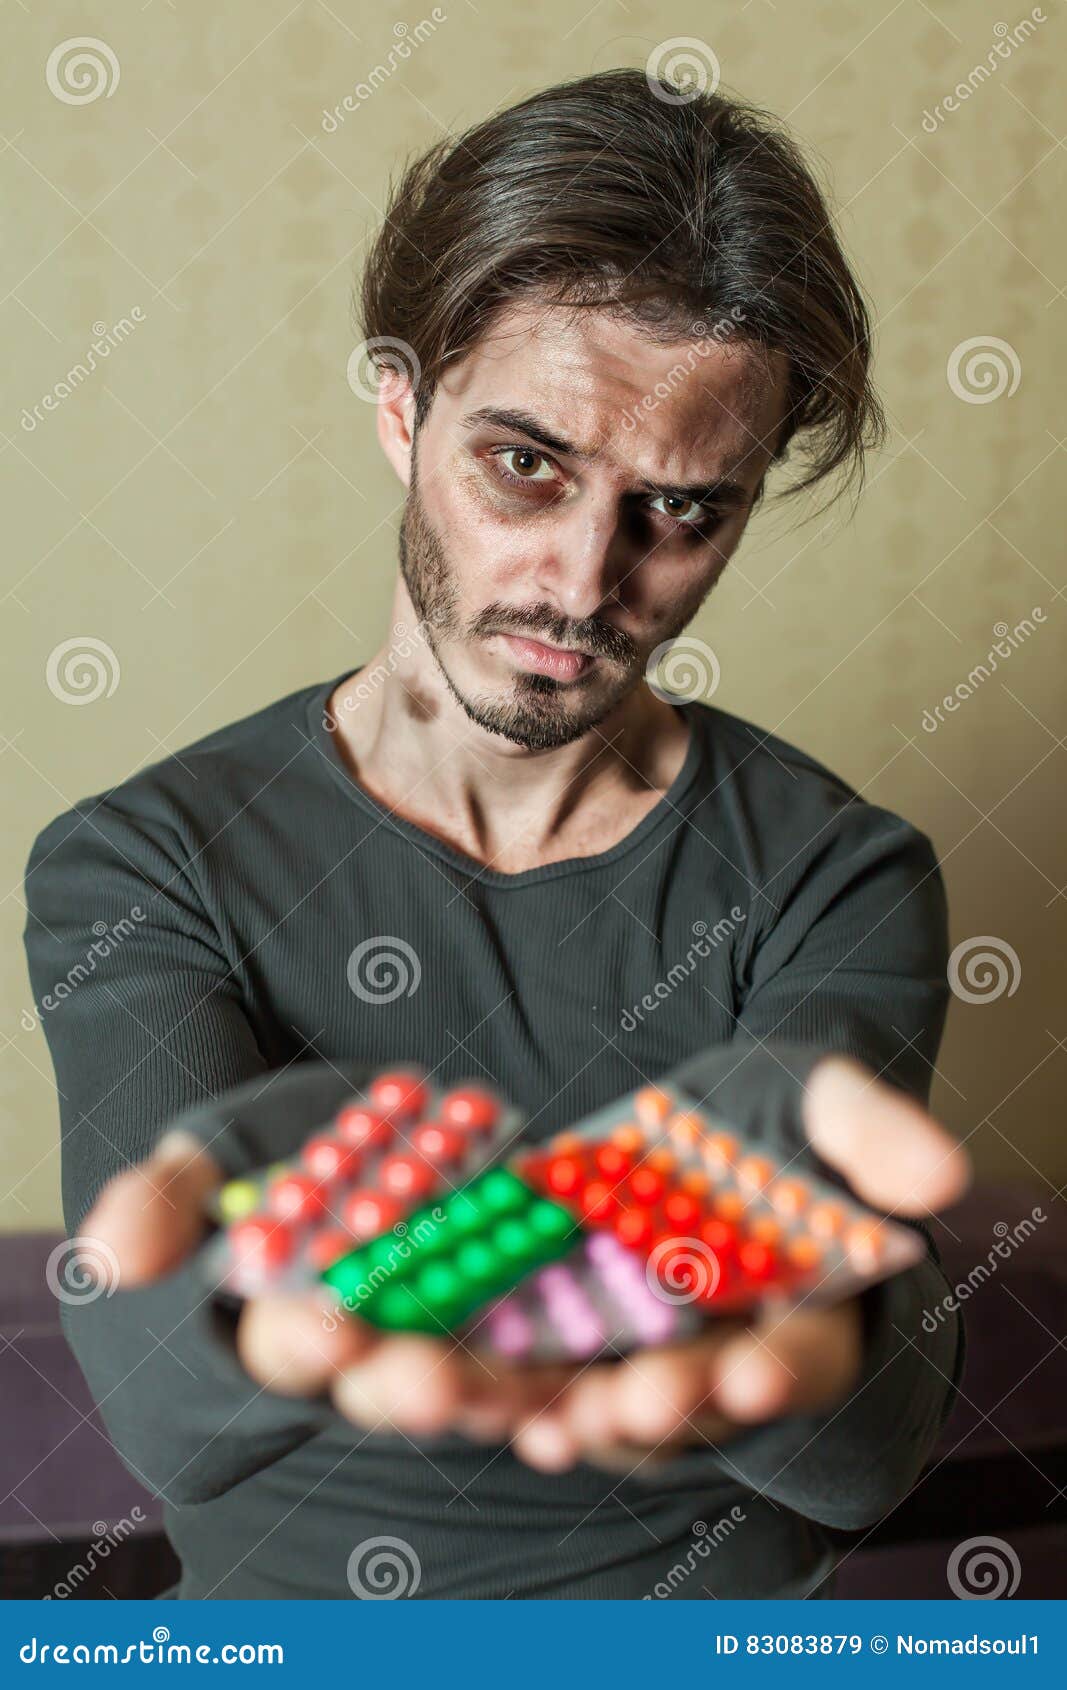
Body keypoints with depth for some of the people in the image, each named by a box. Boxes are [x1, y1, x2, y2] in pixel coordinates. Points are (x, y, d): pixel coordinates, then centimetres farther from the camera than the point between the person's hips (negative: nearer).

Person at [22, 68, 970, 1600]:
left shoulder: (841, 877, -6)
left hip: (723, 1603, 0)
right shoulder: (139, 866, -7)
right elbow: (165, 1421, -20)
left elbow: (872, 1458, -18)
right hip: (292, 1602, 1)